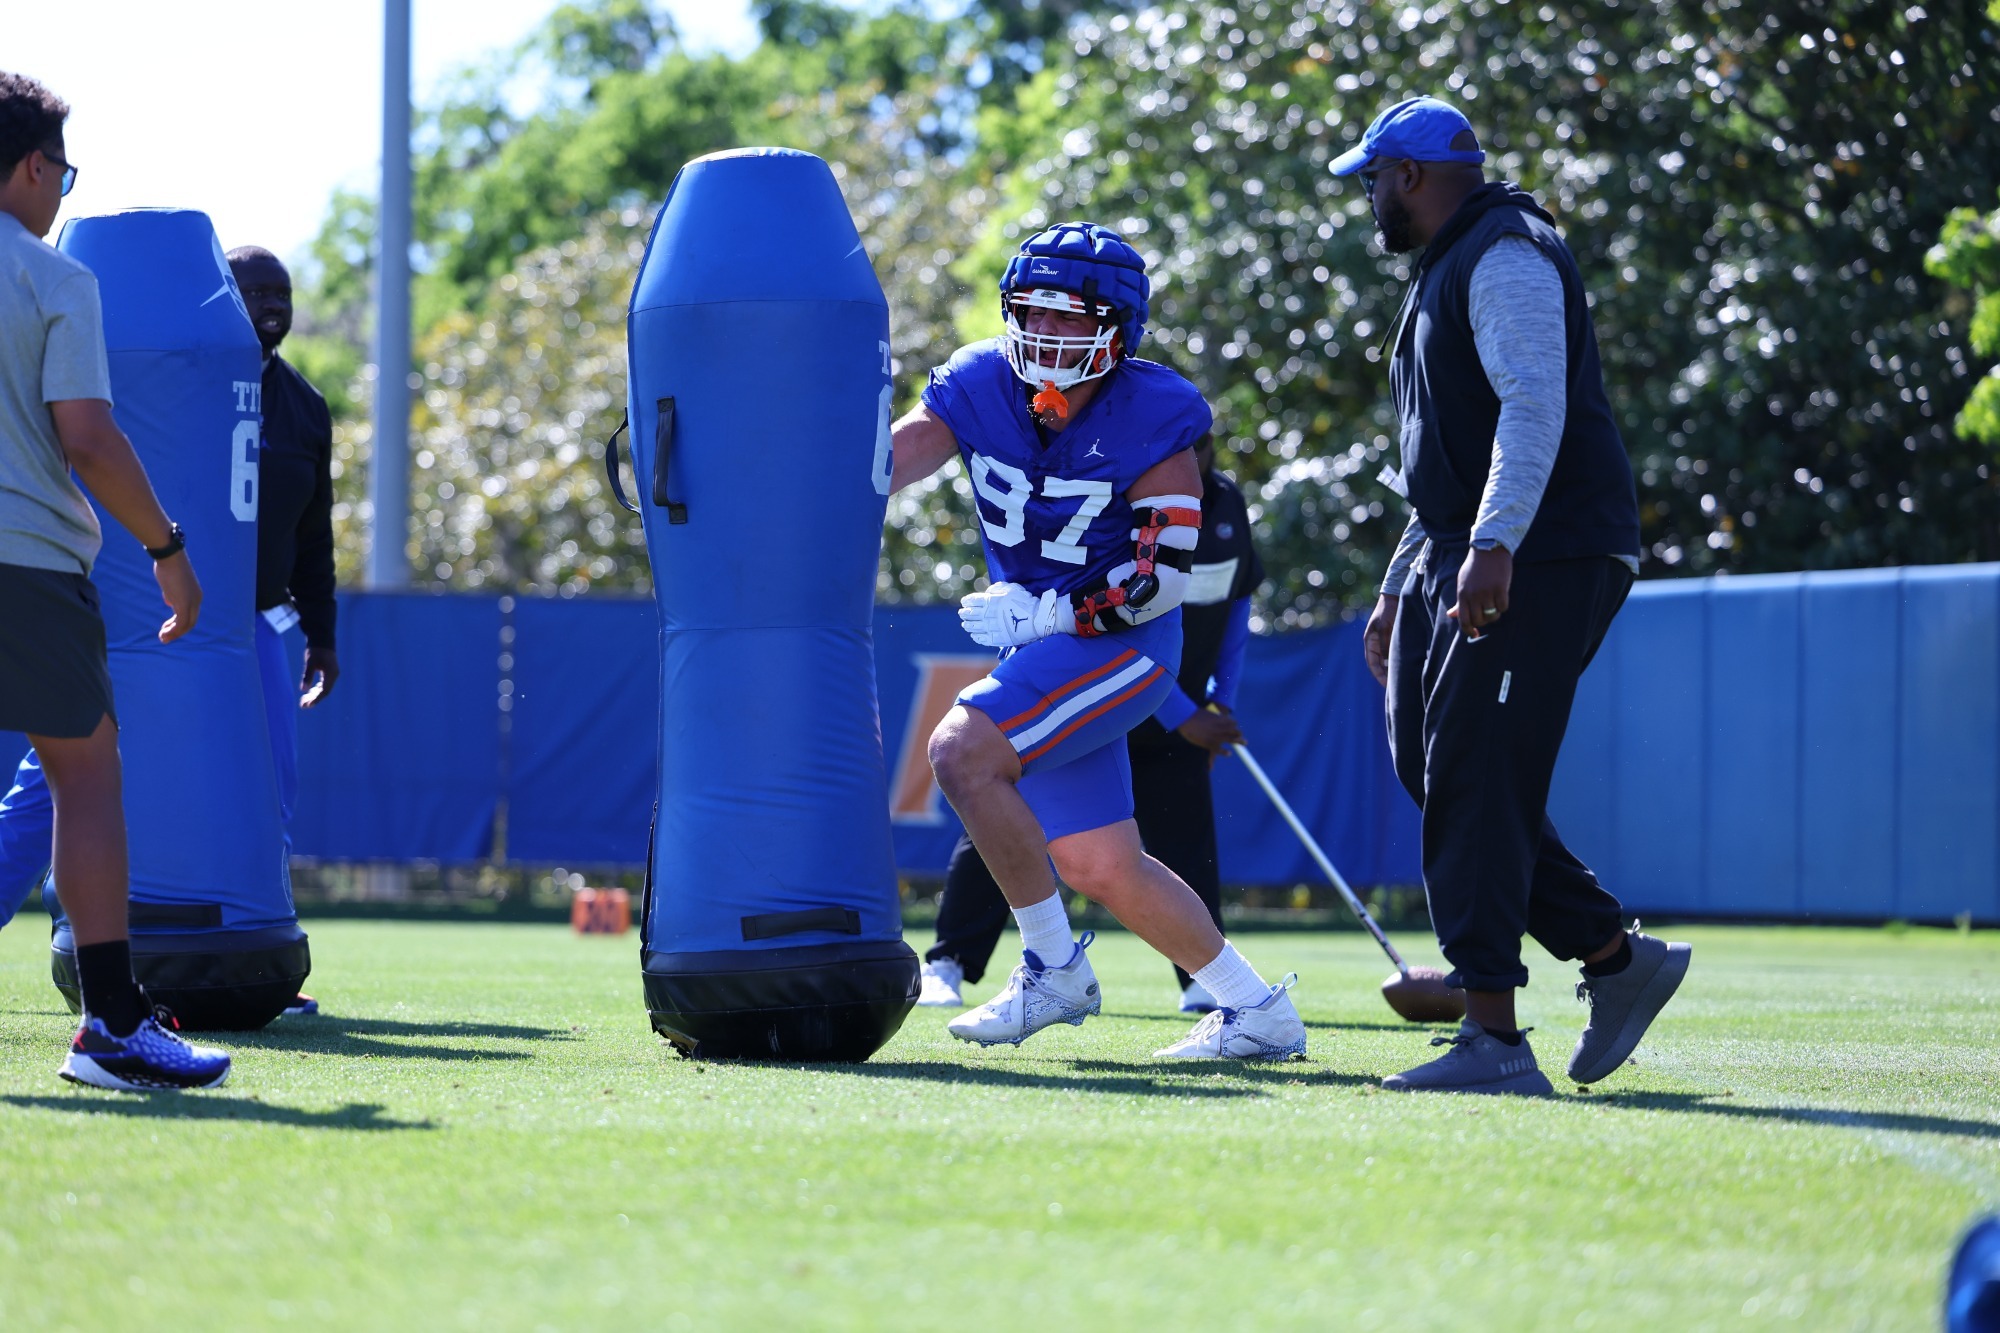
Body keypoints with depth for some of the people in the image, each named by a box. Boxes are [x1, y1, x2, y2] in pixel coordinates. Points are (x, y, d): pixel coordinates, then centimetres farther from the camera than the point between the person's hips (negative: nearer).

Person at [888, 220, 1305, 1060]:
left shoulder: (1153, 418, -16)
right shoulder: (979, 387, -4)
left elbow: (1165, 576, -18)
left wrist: (1043, 614, -26)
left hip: (1121, 645, -6)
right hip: (1040, 648, 6)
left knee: (963, 751, -25)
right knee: (1102, 870, 8)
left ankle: (1053, 970, -10)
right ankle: (1258, 1014, 22)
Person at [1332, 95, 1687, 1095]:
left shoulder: (1504, 255, -9)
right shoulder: (1445, 273, 25)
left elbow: (1534, 406, -23)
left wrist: (1493, 549, -33)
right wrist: (1400, 590, 28)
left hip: (1544, 560, -11)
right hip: (1463, 562, 11)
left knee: (1476, 786, -14)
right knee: (1433, 771, 7)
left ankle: (1493, 1041, -16)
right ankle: (1613, 957, 11)